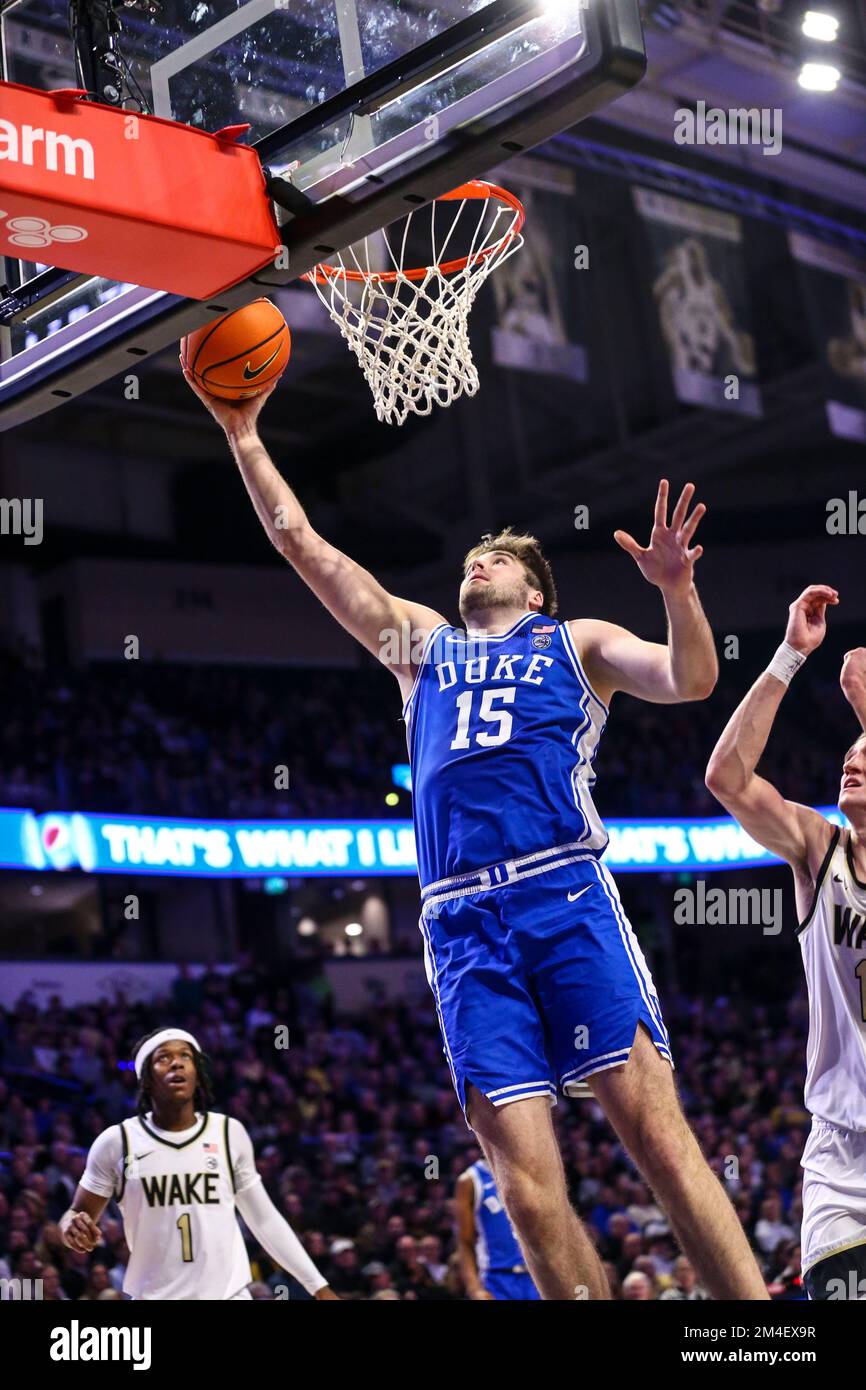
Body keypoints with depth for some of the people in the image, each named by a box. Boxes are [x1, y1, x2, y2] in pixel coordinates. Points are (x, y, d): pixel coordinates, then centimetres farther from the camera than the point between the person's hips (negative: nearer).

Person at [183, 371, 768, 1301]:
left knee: (658, 1135, -12)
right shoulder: (420, 641, 27)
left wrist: (676, 589, -13)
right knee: (526, 1186, -8)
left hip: (566, 893, -3)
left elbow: (690, 682, 3)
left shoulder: (578, 641, 20)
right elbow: (301, 544, 26)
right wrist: (242, 434, 23)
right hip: (461, 921, 3)